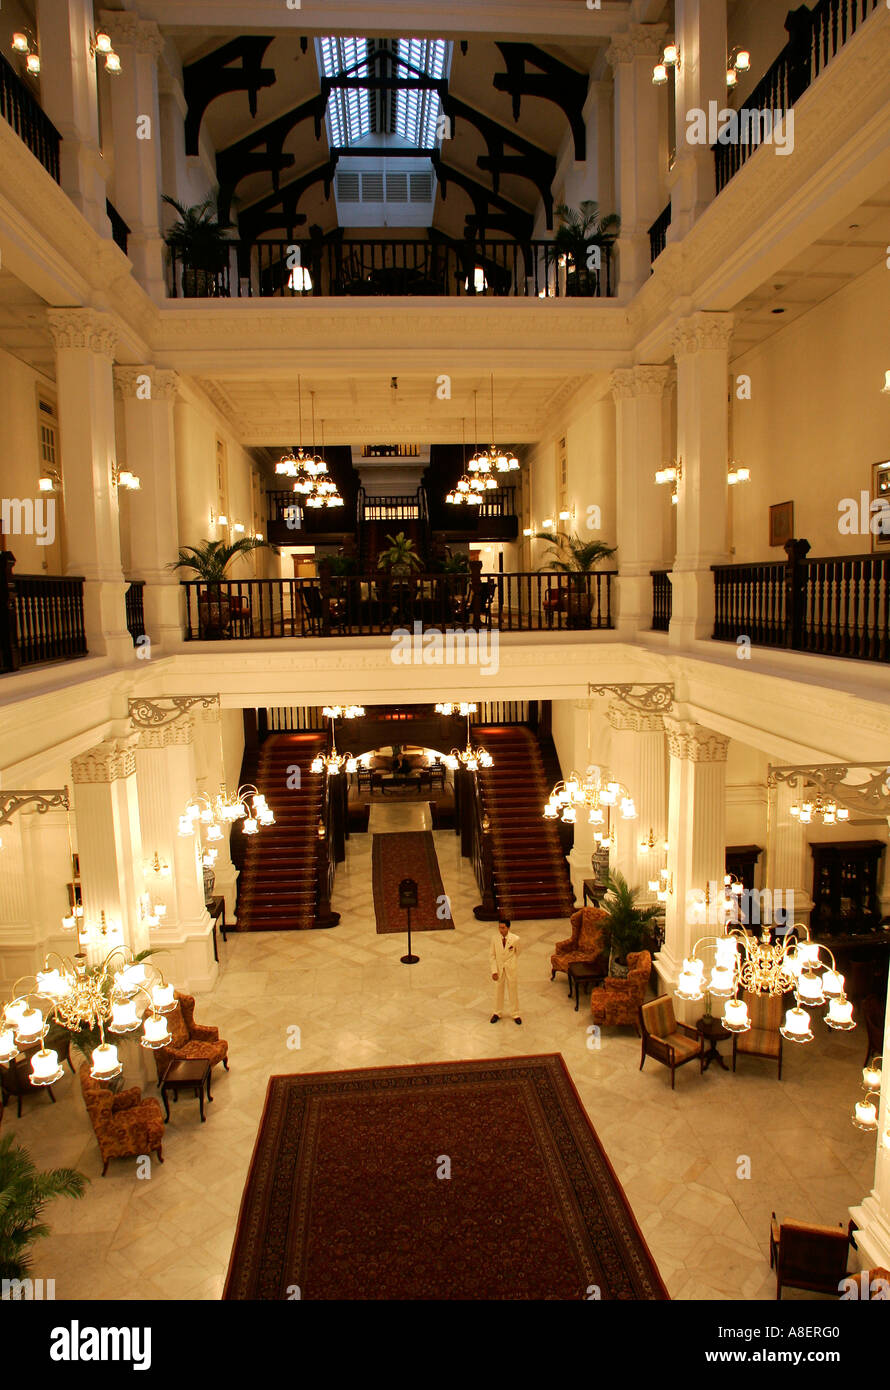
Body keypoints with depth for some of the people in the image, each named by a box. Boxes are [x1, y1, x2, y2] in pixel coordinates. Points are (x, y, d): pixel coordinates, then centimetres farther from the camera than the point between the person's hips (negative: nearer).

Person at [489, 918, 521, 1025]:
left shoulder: (515, 939, -22)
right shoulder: (495, 938, -18)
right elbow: (492, 955, -8)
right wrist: (494, 970, -12)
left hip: (511, 969, -1)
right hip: (499, 968, 1)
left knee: (513, 991, 14)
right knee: (499, 990, 18)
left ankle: (516, 1014, 33)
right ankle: (497, 1013, 37)